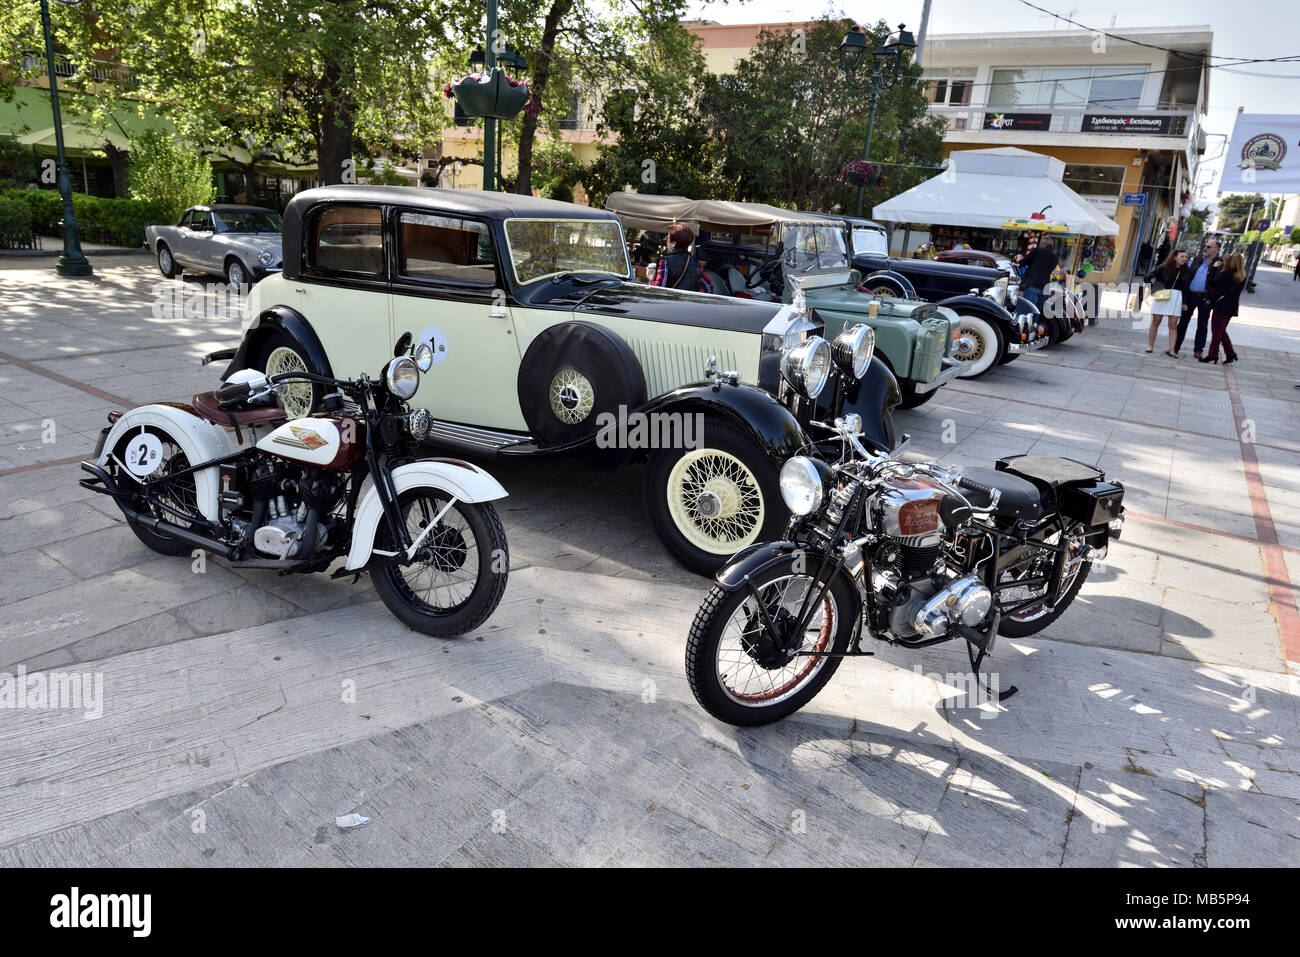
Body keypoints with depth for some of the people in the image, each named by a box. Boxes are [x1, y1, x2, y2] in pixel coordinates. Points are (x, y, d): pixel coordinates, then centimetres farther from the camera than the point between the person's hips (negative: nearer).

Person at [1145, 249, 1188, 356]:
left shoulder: (1185, 271, 7)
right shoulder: (1164, 268, 1)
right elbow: (1148, 278, 2)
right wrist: (1155, 290, -2)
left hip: (1176, 298, 1)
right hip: (1161, 297, -1)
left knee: (1173, 325, -3)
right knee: (1156, 322, 4)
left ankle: (1171, 350, -3)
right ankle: (1150, 345, 13)